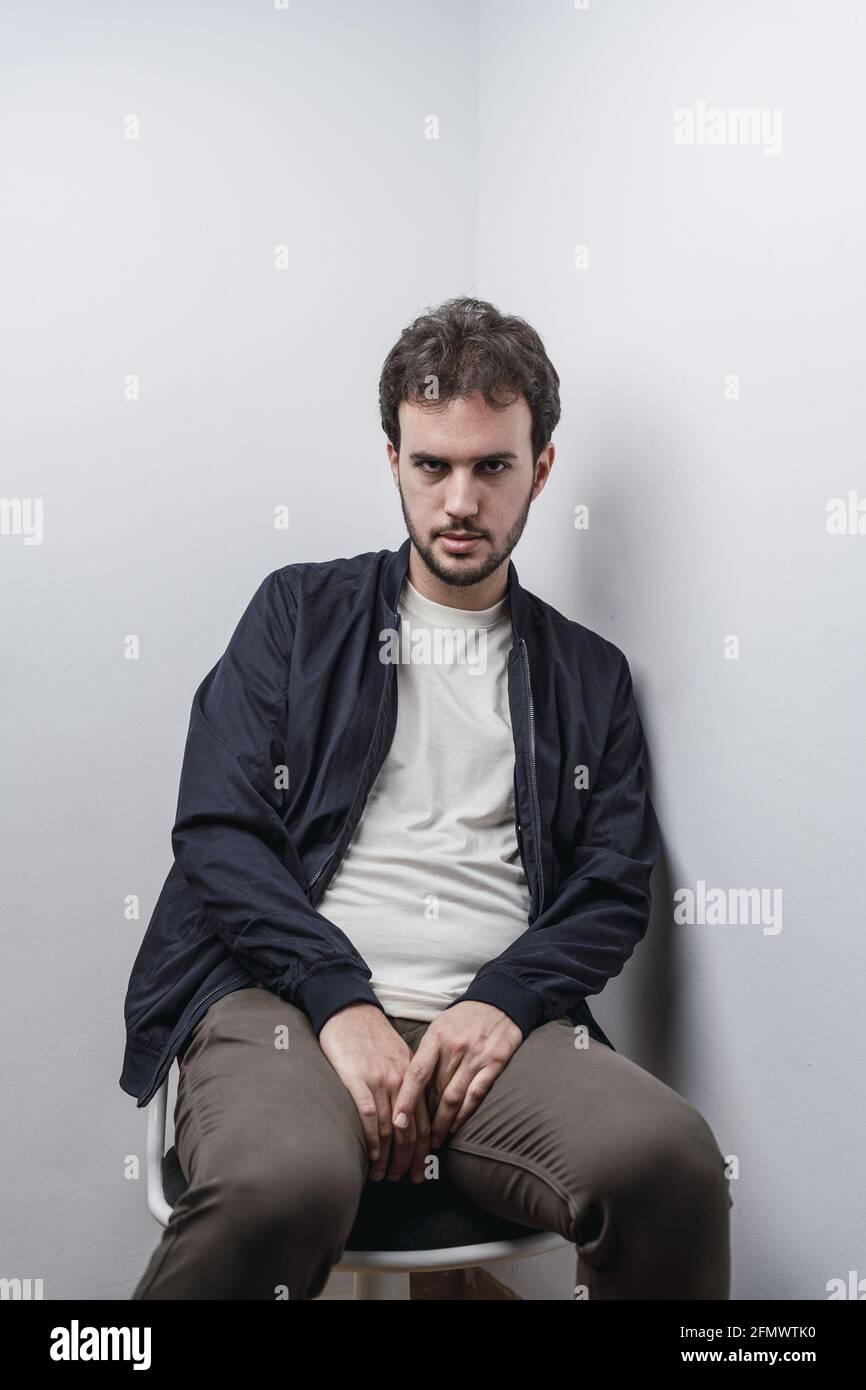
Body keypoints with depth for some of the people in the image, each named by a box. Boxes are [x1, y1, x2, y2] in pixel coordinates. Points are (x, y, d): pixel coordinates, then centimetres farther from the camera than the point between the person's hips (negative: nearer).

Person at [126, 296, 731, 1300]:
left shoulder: (590, 675, 20)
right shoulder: (301, 611, 15)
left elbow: (616, 887, 11)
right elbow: (217, 831, 4)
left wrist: (504, 1000, -10)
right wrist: (342, 998, -11)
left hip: (495, 1022, 2)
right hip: (289, 997, -1)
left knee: (669, 1157, -30)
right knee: (286, 1180, -36)